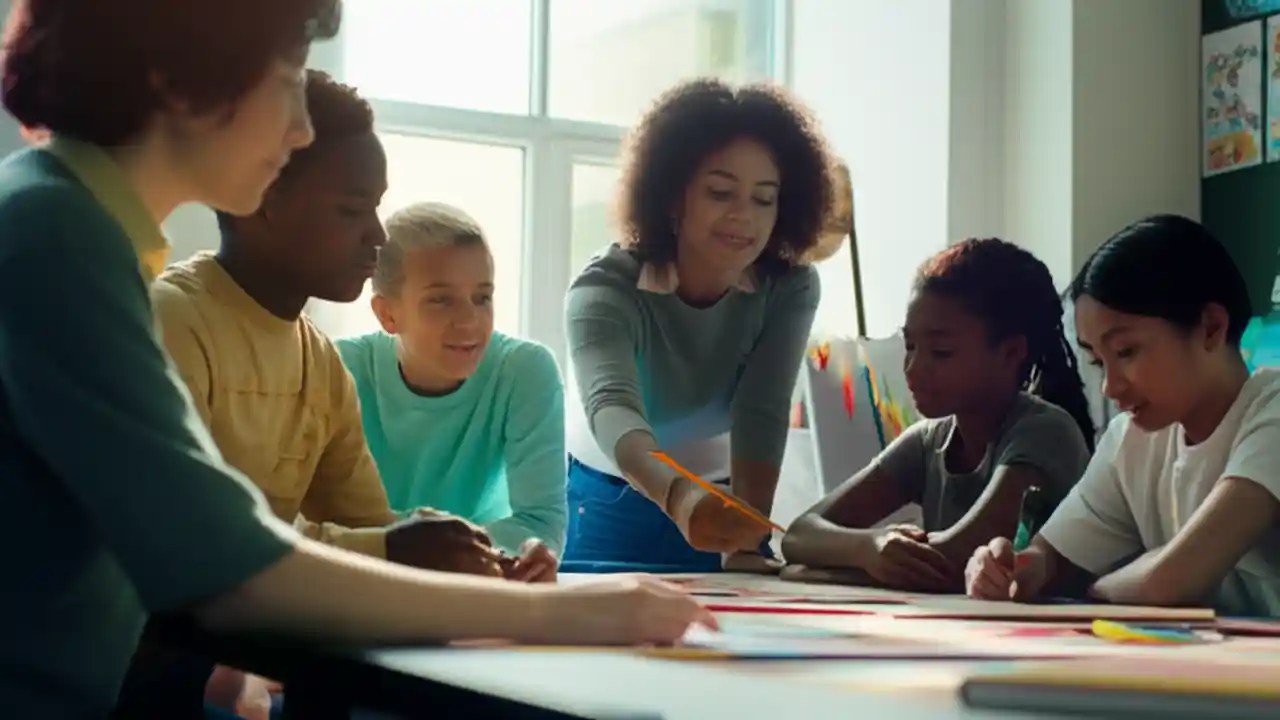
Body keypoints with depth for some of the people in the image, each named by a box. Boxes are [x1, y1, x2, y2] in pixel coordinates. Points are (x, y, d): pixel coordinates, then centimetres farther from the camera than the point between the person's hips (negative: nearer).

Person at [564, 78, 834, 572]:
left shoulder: (789, 290, -18)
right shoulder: (606, 288, -27)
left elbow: (761, 418, -28)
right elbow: (611, 407, -45)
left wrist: (746, 546, -40)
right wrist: (679, 496, -64)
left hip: (723, 502, 2)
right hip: (608, 509, -1)